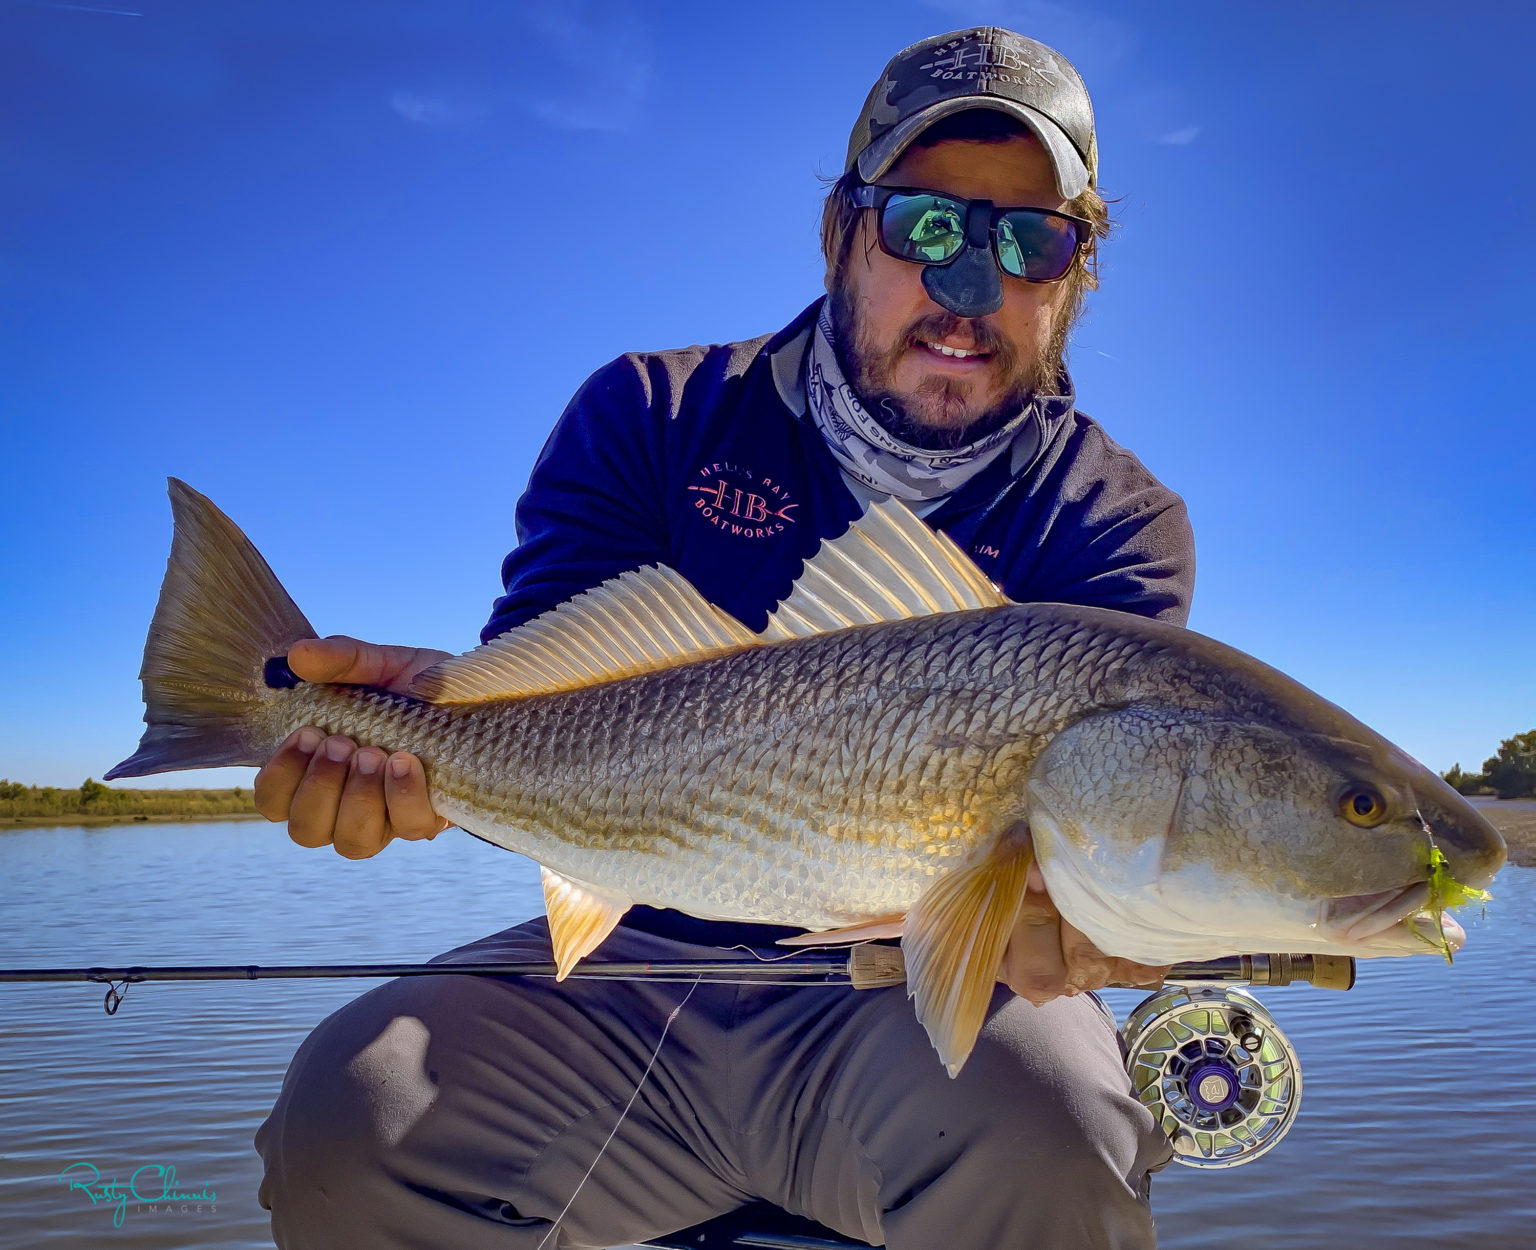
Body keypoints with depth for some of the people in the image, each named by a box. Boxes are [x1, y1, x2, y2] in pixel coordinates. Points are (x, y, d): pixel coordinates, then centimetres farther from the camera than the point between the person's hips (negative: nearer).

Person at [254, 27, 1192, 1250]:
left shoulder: (1117, 522, 0)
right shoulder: (652, 418, 3)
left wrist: (1036, 890, -39)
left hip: (928, 984, 0)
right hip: (643, 958, 2)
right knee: (351, 1118, -21)